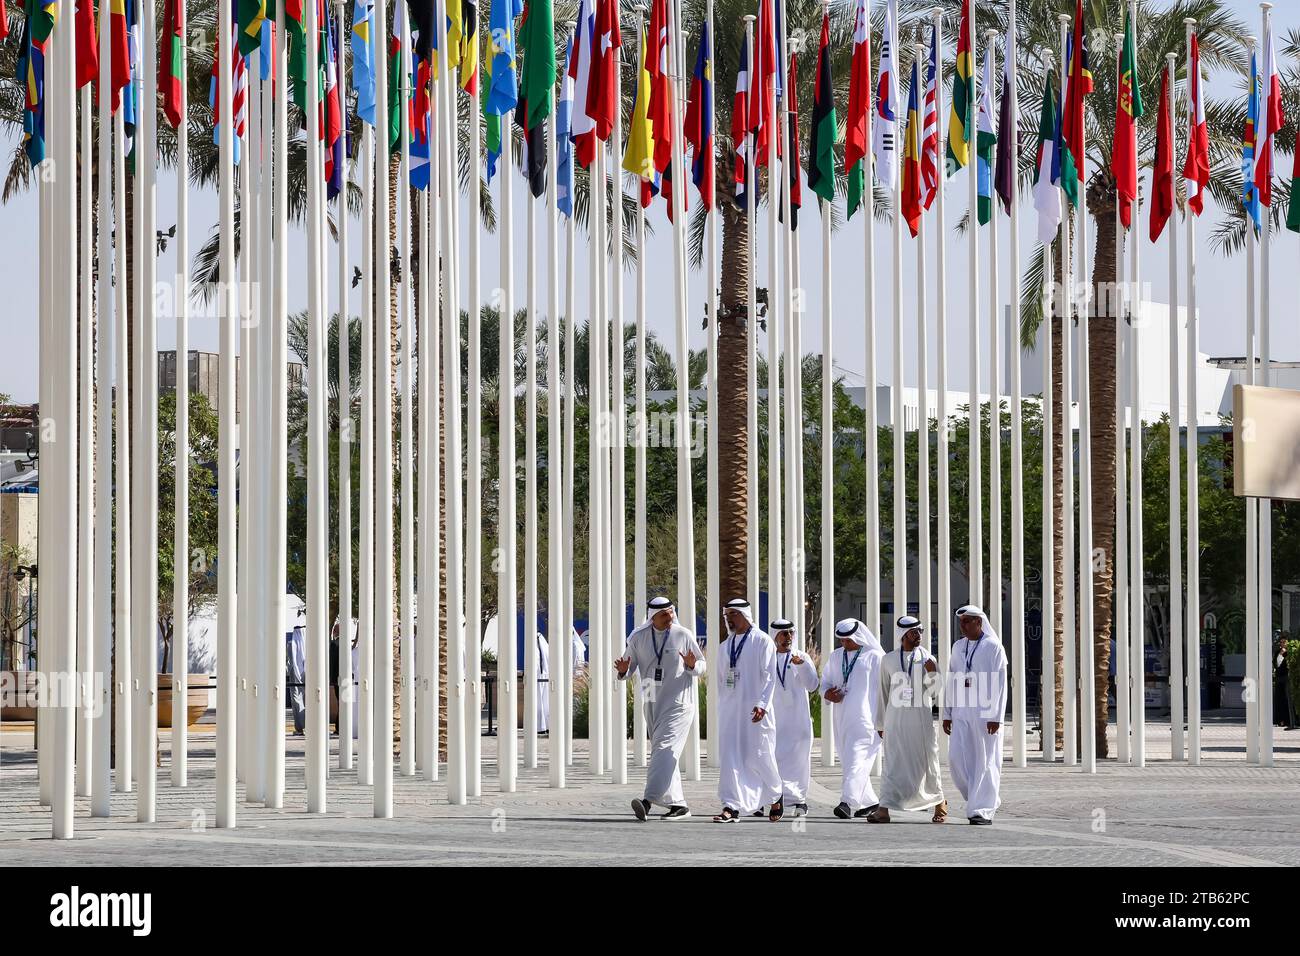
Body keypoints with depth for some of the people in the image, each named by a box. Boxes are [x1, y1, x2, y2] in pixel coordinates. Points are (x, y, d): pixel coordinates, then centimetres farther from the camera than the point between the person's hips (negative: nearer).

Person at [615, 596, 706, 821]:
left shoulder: (684, 636, -2)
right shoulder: (638, 638, 6)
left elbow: (702, 665, 6)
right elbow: (629, 667, 8)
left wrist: (692, 666, -17)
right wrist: (623, 670, -15)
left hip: (678, 703, -6)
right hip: (653, 703, 6)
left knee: (664, 750, -18)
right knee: (660, 753, 10)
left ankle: (649, 800, -30)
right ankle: (678, 804, 18)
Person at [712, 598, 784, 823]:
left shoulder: (762, 641, -4)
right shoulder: (725, 647, 15)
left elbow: (769, 676, -10)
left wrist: (762, 704, -20)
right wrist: (722, 708, 16)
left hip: (755, 709, -5)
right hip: (730, 710, 5)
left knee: (758, 756, 0)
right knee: (730, 757, -4)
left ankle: (775, 797, 23)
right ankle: (732, 807, -4)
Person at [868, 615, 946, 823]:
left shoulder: (928, 658, 4)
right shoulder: (888, 660, 7)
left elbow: (935, 692, 4)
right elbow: (884, 693, 13)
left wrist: (932, 674, -15)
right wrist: (882, 723, 14)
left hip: (921, 719, 0)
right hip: (896, 719, 0)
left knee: (927, 762, 6)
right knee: (892, 763, -5)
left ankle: (939, 802, 25)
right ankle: (884, 809, -9)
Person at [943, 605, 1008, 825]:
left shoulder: (993, 647, -5)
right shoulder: (958, 647, 12)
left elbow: (1000, 684, -10)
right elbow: (951, 682, 15)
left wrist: (996, 717, -16)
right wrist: (947, 714, 11)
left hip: (985, 712, -5)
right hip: (962, 712, 5)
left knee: (985, 760, -3)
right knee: (957, 758, -4)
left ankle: (983, 811, 2)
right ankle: (985, 799, 13)